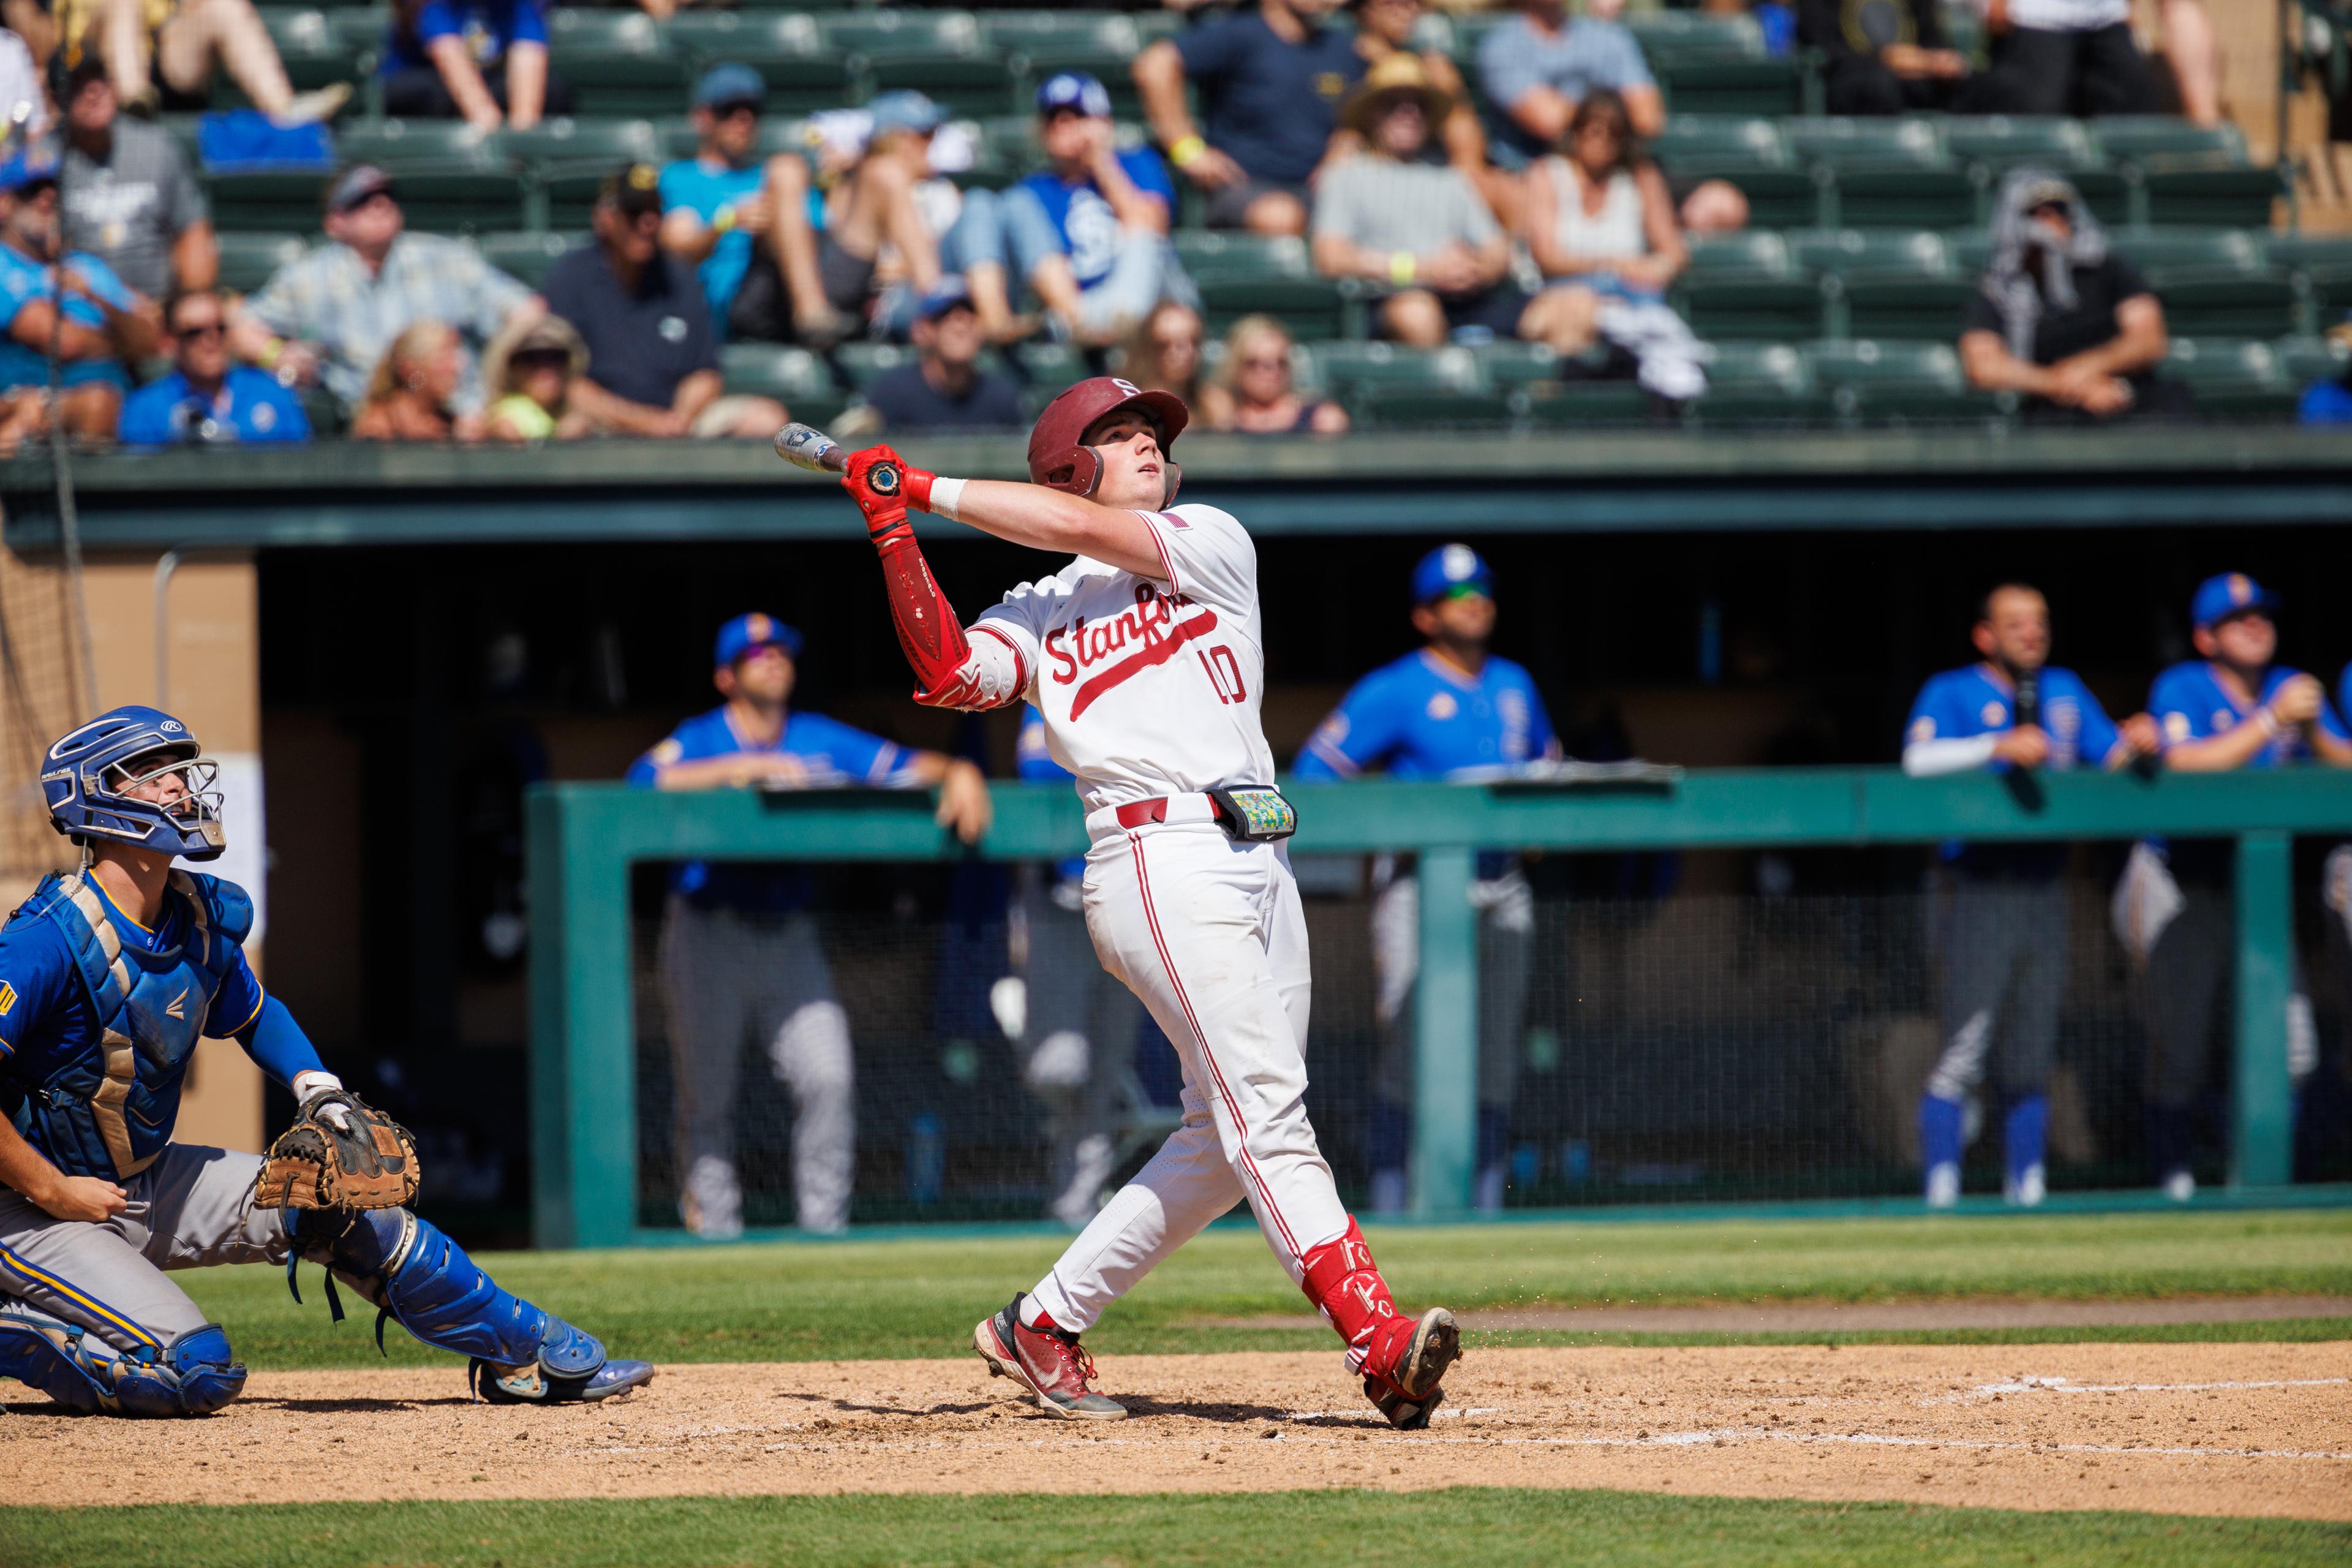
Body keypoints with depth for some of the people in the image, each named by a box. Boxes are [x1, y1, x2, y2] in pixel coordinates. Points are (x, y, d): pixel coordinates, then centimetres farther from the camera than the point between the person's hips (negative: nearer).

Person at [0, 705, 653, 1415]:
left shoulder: (202, 918, 1)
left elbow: (252, 1014, 23)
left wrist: (319, 1091, 5)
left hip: (148, 1182, 8)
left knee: (339, 1209, 3)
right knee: (197, 1371, -24)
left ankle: (529, 1355, 15)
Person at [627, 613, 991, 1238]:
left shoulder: (819, 742, 10)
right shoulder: (700, 741, -2)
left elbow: (904, 765, 4)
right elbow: (646, 781, -21)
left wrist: (956, 772, -18)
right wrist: (746, 768, -26)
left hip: (789, 934, 3)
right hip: (707, 931, -2)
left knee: (829, 1076, -13)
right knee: (707, 1097, 2)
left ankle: (824, 1222, -6)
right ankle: (712, 1222, 14)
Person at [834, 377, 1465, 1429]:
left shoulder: (1211, 544, 16)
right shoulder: (1039, 613, 15)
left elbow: (1087, 531, 2)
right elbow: (949, 673, -3)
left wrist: (932, 491, 8)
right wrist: (895, 536, -6)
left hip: (1259, 864, 4)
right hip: (1160, 860, -4)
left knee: (1225, 1143, 4)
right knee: (1265, 1107, -16)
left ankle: (1043, 1326, 15)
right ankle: (1376, 1339, -28)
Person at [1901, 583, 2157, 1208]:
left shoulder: (2065, 692, 19)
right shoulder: (1950, 694, 2)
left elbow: (2109, 759, 16)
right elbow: (1919, 760, -16)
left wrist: (2133, 744, -6)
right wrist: (2000, 747, -27)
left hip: (2046, 891, 5)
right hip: (1981, 891, -5)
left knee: (2032, 1061, 7)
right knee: (1966, 1049, -14)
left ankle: (2026, 1190, 13)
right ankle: (1941, 1190, -14)